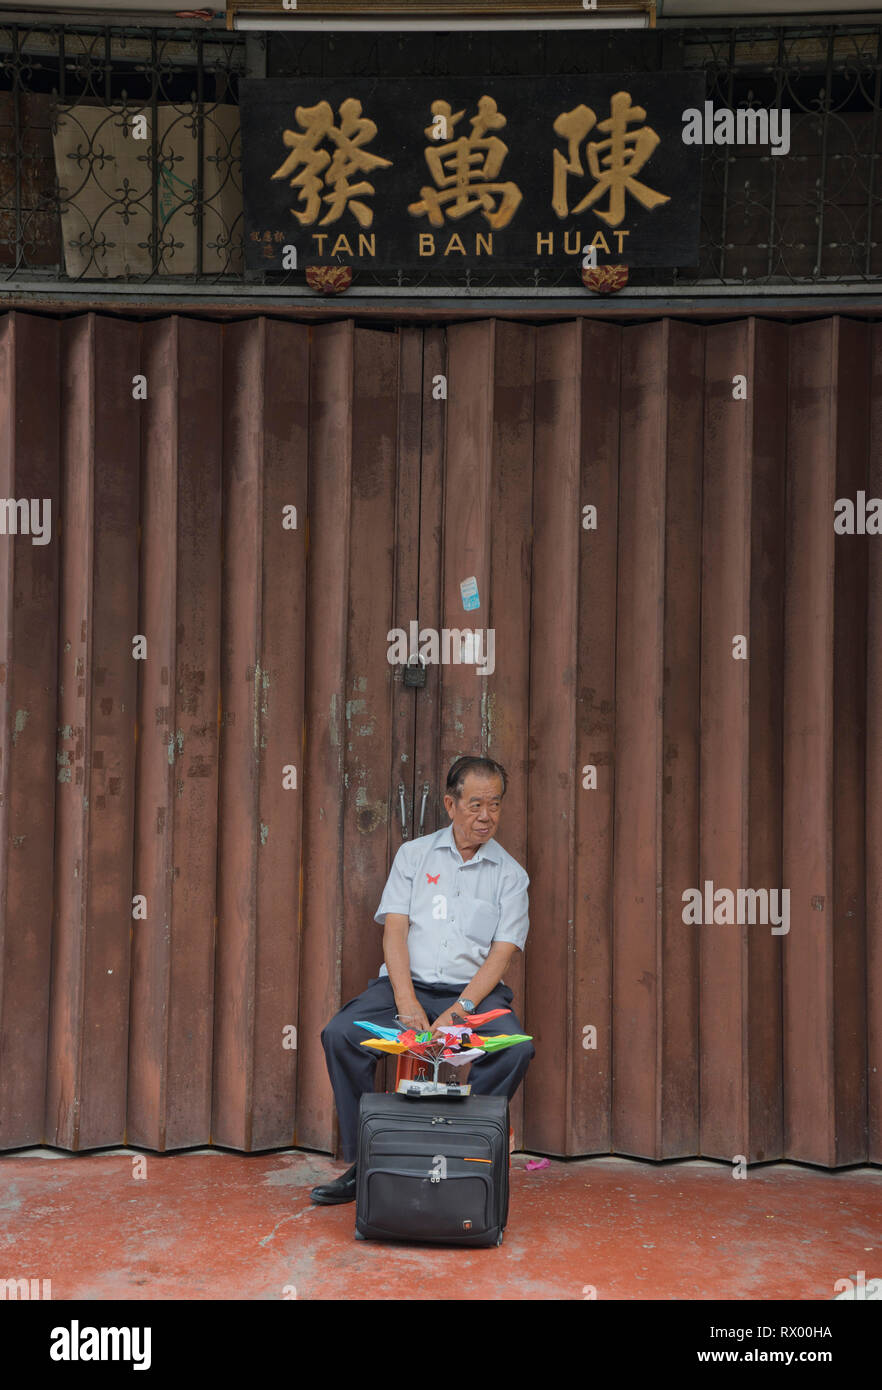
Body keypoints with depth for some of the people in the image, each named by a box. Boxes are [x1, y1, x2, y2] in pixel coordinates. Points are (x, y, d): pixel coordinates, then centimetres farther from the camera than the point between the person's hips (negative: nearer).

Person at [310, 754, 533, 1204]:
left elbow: (501, 954, -1)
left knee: (517, 1048, -30)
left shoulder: (510, 874, 8)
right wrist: (406, 1002, -16)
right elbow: (394, 929, 0)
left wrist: (459, 1011, -17)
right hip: (405, 984, 1)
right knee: (339, 1034, -25)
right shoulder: (414, 854, 10)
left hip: (473, 991, 0)